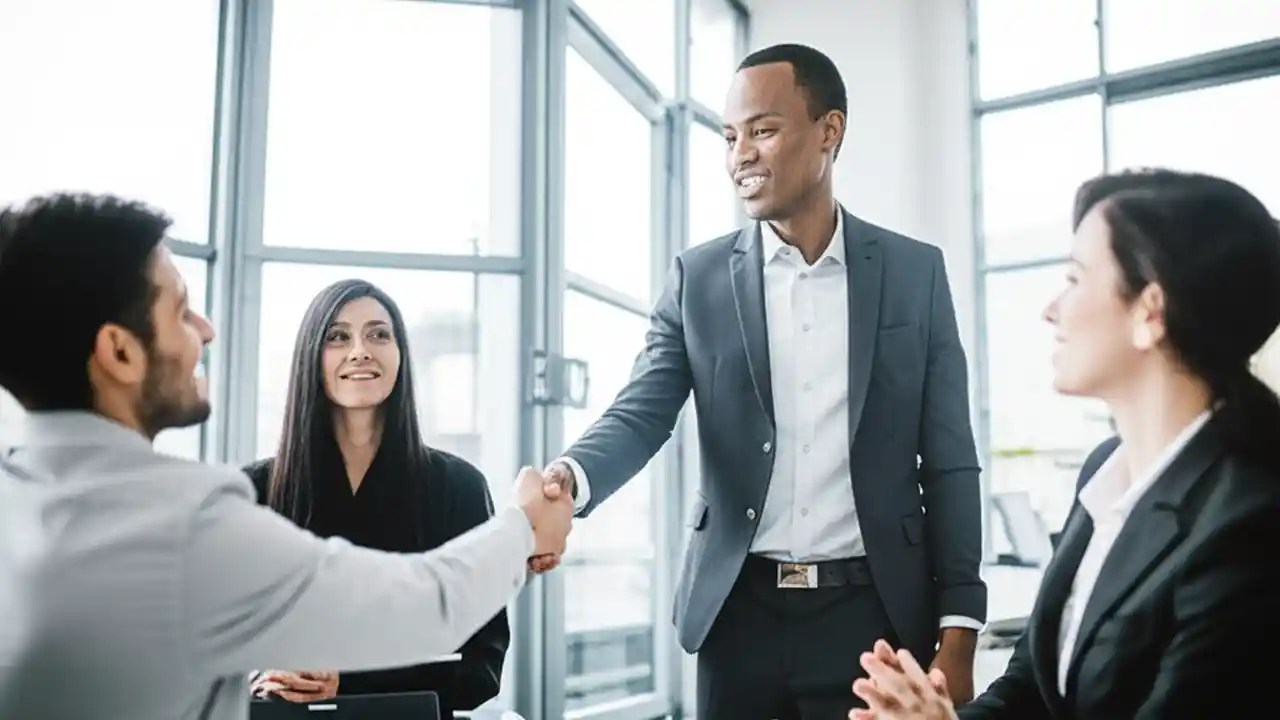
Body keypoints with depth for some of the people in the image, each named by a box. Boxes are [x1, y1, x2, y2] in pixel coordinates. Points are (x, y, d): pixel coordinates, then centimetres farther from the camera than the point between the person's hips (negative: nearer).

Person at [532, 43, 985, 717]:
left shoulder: (915, 270, 2)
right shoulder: (698, 277, 4)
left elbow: (948, 463, 2)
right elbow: (639, 414, -5)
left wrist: (958, 634, -3)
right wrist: (569, 477, -27)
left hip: (875, 613, 0)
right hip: (740, 614, 1)